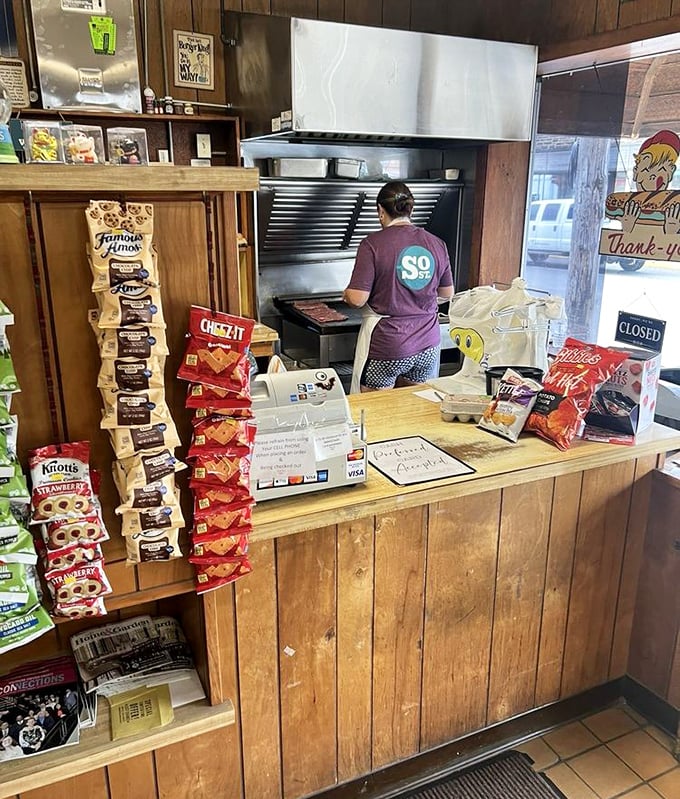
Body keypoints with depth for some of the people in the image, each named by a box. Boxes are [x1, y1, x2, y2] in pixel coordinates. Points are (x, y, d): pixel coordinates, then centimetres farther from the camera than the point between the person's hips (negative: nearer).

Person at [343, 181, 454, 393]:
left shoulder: (373, 244, -12)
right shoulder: (436, 244, 3)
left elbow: (357, 299, -15)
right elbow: (447, 294, 13)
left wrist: (346, 294, 7)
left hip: (387, 347, -5)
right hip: (427, 345, 5)